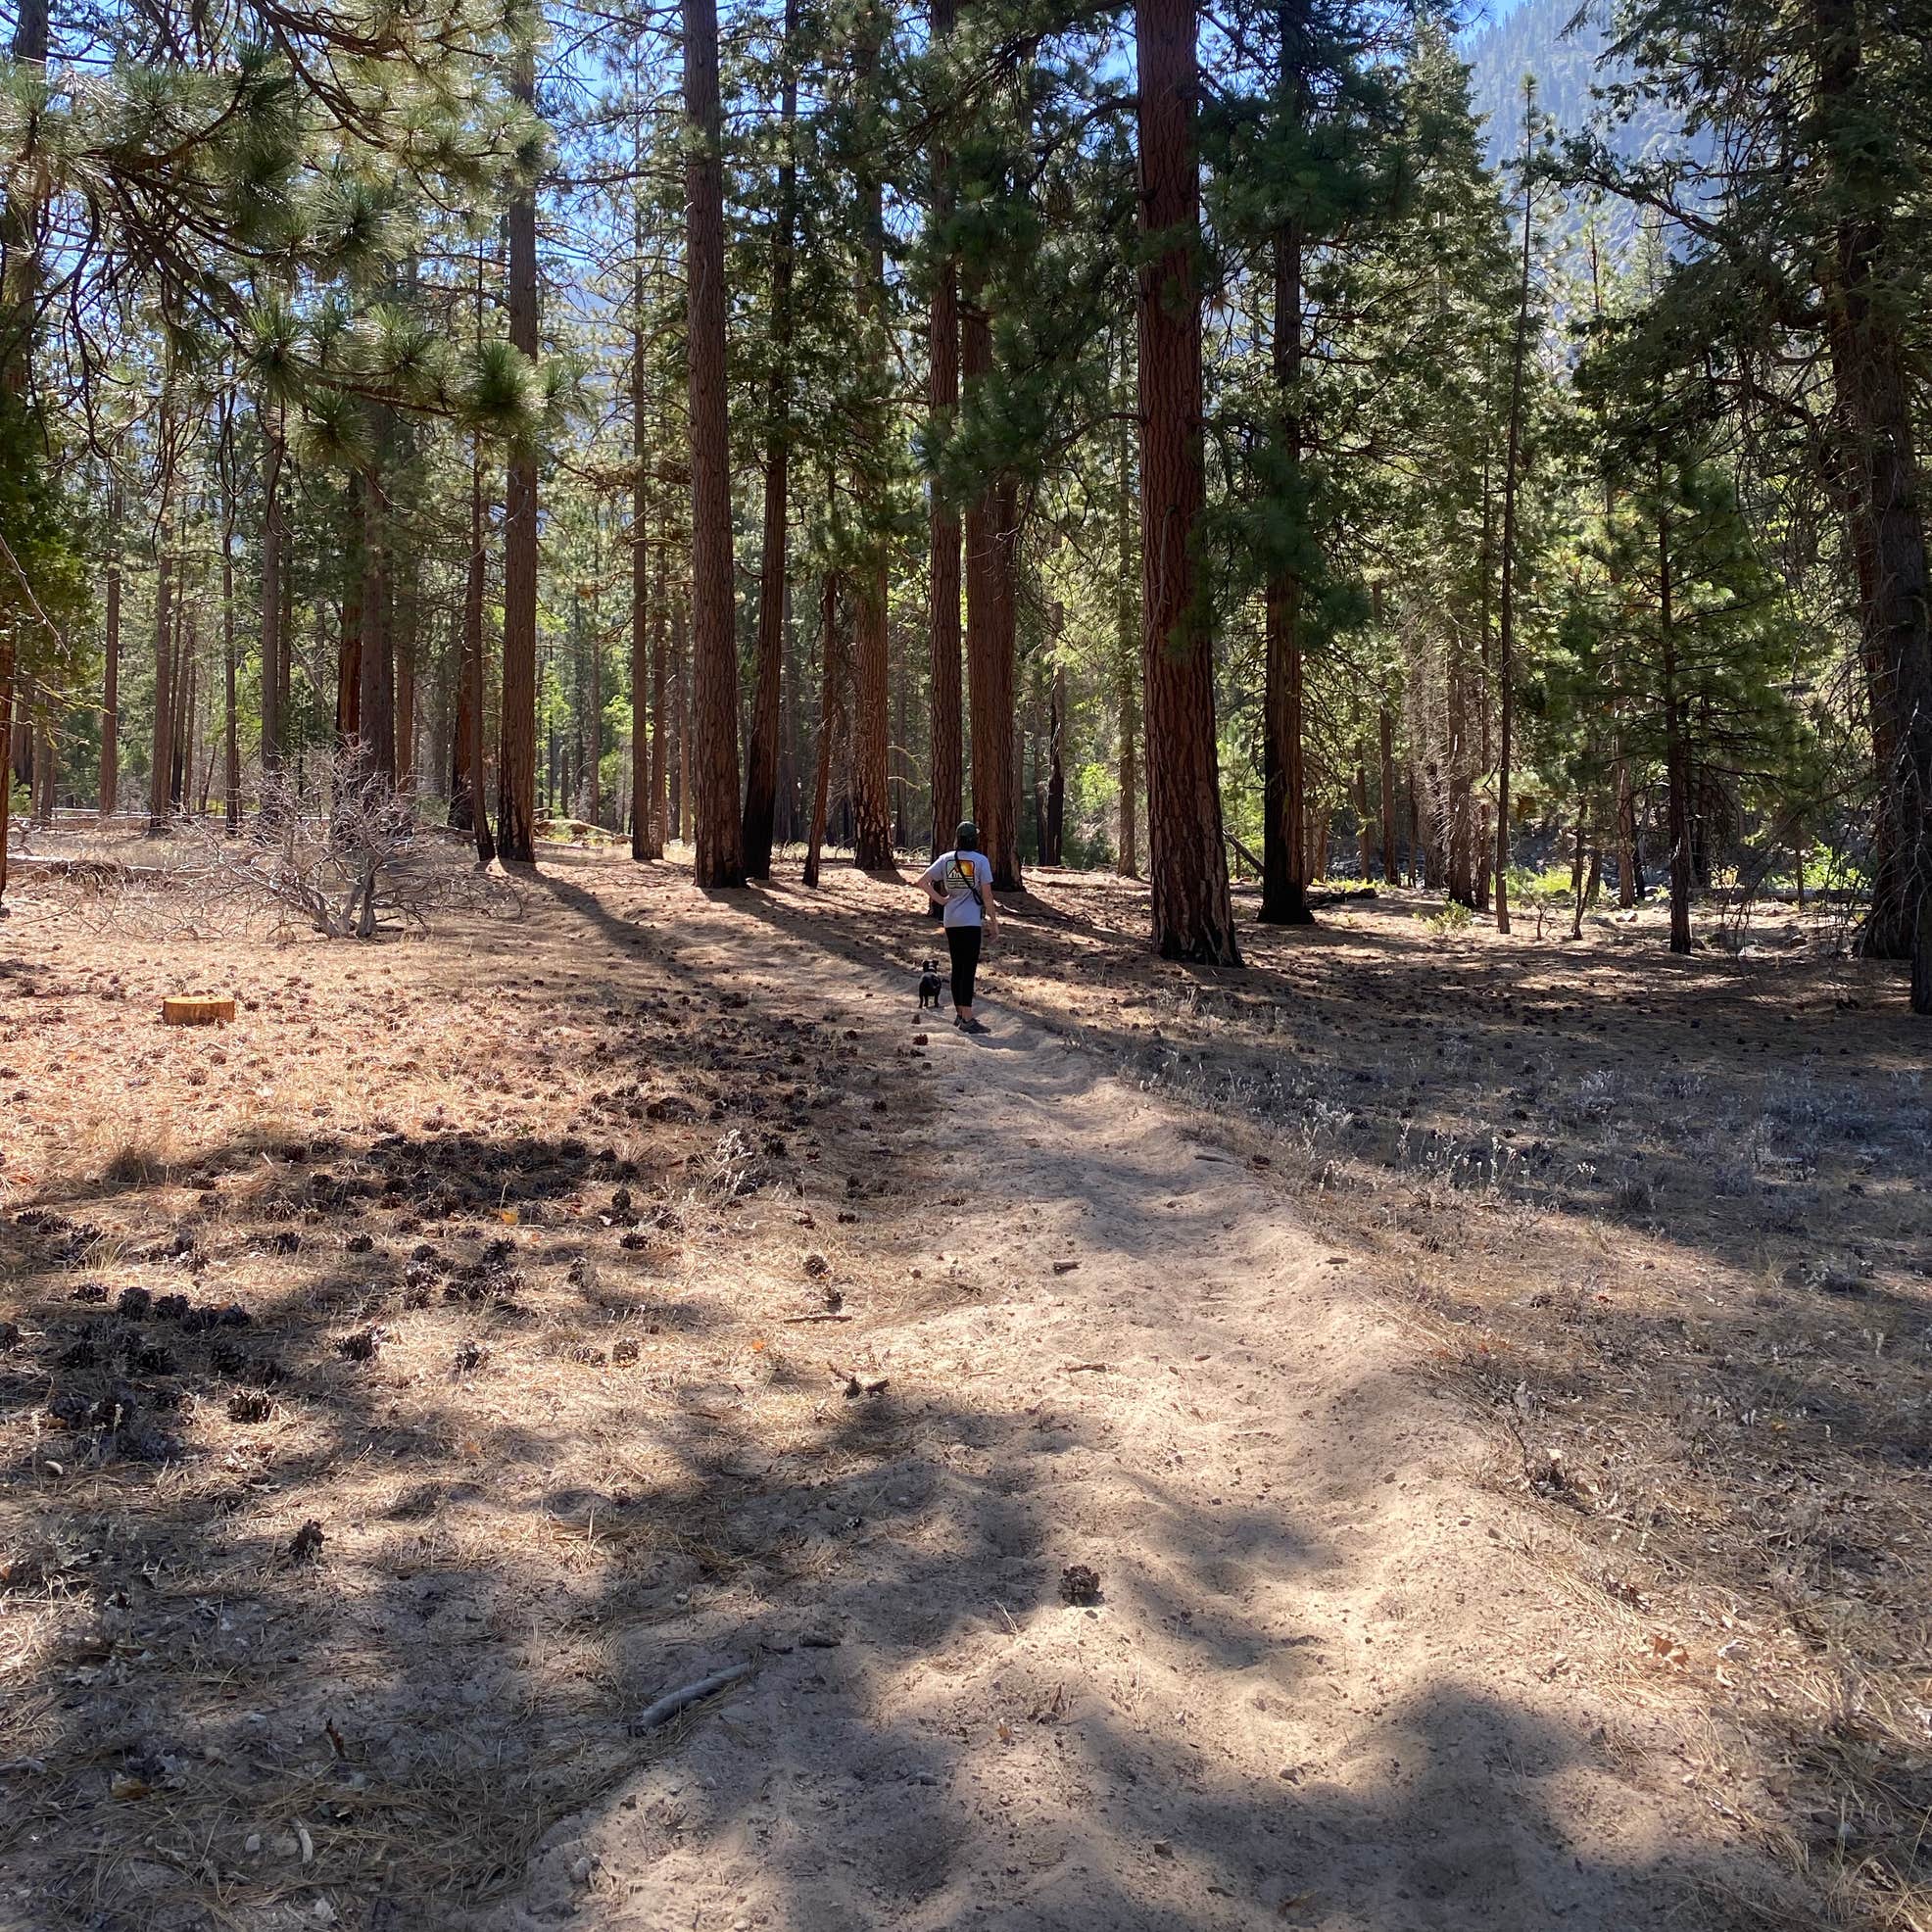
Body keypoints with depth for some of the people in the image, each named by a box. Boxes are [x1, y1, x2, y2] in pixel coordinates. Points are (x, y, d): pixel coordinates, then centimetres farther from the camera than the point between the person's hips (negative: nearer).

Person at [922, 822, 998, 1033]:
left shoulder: (946, 859, 4)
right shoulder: (981, 861, -7)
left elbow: (923, 881, 1)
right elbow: (987, 895, -8)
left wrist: (940, 900, 4)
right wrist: (994, 922, 0)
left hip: (951, 921, 5)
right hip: (971, 921, -5)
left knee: (957, 967, 14)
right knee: (968, 968, -4)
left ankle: (959, 1014, 22)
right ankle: (967, 1019, -4)